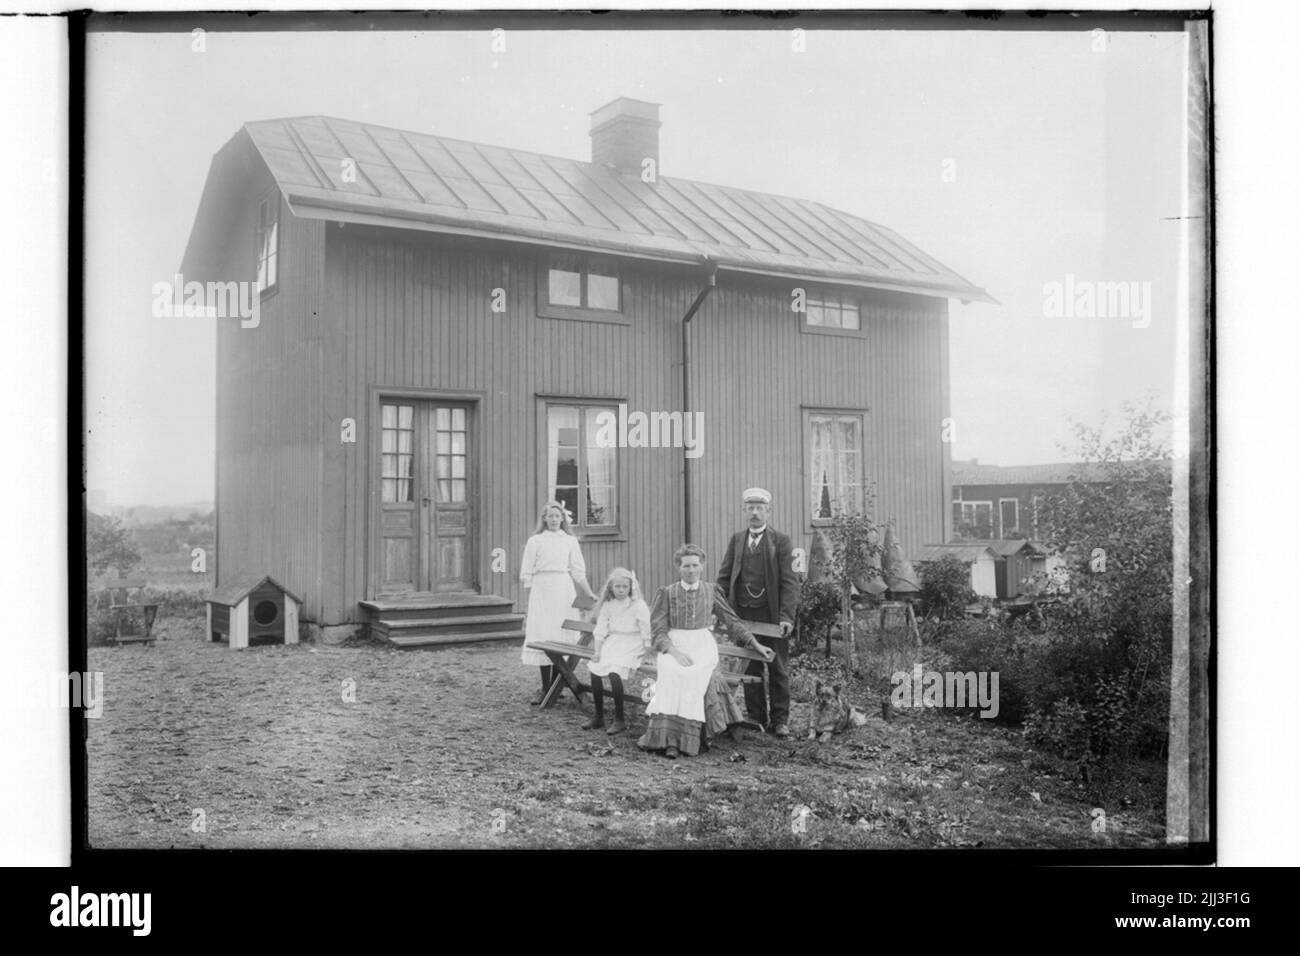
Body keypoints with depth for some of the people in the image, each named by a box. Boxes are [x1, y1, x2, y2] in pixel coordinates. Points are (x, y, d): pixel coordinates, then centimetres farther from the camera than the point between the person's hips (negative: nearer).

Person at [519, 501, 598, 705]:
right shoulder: (535, 541, 7)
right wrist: (531, 596, -3)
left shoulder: (570, 541, 11)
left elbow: (578, 572, 12)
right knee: (542, 636, -6)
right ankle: (545, 687, -3)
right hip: (541, 590, -1)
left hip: (563, 590, 1)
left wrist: (590, 594, 7)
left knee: (560, 635, -1)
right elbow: (526, 574, 6)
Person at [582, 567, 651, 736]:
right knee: (594, 670, -15)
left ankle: (619, 720, -16)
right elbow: (600, 630, 7)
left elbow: (646, 630, -9)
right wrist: (597, 652, -2)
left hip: (632, 644, -5)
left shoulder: (638, 605, -6)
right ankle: (599, 717, -1)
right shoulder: (608, 605, 8)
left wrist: (646, 652, -14)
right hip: (612, 643, 6)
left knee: (614, 672, -27)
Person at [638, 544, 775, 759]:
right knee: (672, 672, -33)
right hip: (673, 645, -1)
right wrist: (675, 652, -17)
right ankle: (668, 737, -35)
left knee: (692, 674, -32)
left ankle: (679, 739, -29)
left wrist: (756, 645, 12)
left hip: (702, 645, 1)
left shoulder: (711, 591, 11)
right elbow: (658, 632, 0)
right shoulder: (667, 593, 6)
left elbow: (733, 621, 18)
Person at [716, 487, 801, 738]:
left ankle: (780, 720, 16)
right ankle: (756, 719, 18)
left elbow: (789, 581, -6)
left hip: (772, 614, -3)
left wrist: (787, 615, -16)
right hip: (743, 614, 3)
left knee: (778, 670, 6)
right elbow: (723, 578, 8)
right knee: (750, 670, 8)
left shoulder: (781, 541, -1)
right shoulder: (736, 540, 9)